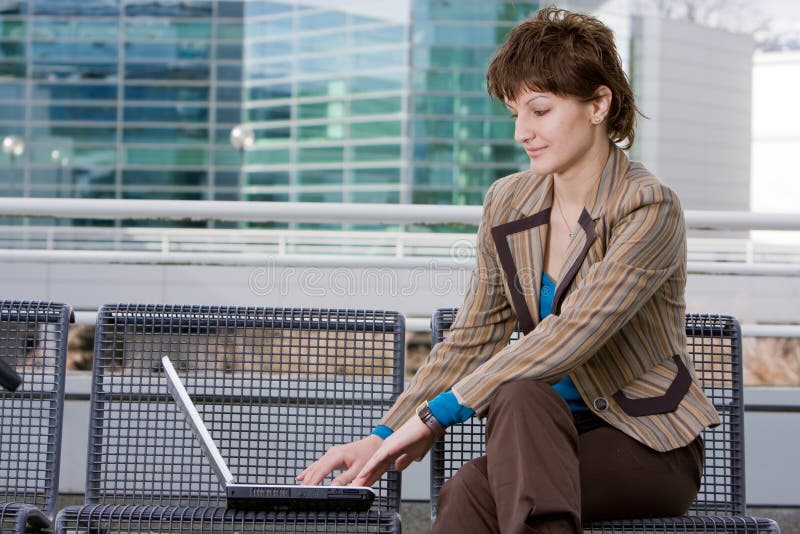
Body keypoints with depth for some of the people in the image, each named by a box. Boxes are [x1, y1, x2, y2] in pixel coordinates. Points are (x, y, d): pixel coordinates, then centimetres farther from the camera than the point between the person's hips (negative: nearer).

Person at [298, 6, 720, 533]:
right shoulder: (507, 203, 5)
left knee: (494, 442, -33)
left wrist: (436, 415, -28)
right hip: (551, 431, 5)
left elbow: (571, 335, -26)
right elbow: (468, 342, 6)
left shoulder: (650, 209, -14)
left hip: (652, 449, -4)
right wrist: (383, 436, -6)